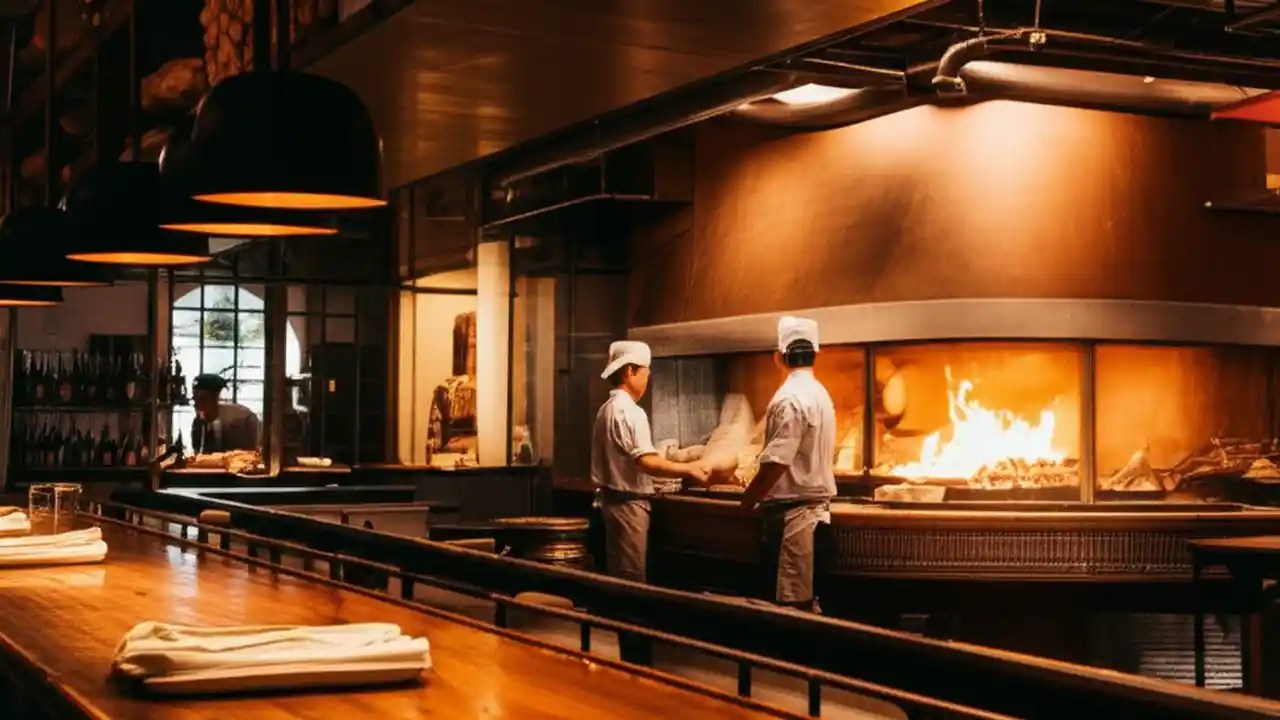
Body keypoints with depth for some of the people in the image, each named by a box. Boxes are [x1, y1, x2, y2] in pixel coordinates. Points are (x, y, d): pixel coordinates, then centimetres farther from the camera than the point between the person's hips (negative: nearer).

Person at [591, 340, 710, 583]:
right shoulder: (630, 412, -18)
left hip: (611, 497, 10)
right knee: (631, 577, -5)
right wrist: (687, 469, -19)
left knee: (617, 574, 14)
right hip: (628, 502, -10)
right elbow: (646, 462, -26)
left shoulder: (606, 410, 11)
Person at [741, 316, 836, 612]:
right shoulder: (821, 394, 13)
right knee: (806, 598, 12)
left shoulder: (790, 397, -17)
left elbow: (777, 461, -22)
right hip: (816, 504, 9)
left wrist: (749, 498, -8)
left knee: (794, 602, -6)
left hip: (793, 509, -9)